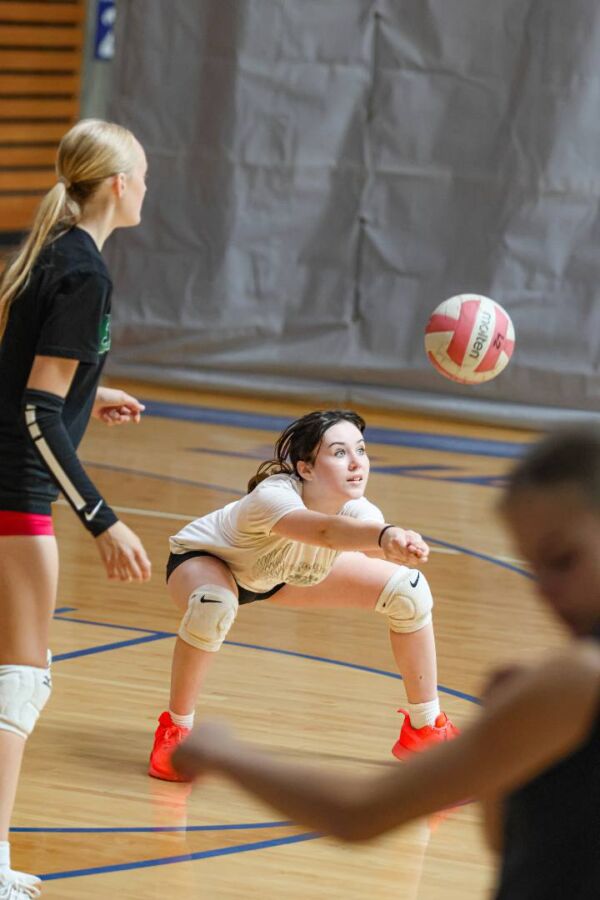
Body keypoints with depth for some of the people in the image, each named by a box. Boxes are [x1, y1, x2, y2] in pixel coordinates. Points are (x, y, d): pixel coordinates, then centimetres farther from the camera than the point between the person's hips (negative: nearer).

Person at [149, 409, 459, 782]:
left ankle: (425, 728, 13)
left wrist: (399, 548, -64)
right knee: (213, 606, -42)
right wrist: (385, 536, -82)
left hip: (282, 573, 6)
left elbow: (375, 545, -43)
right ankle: (174, 731, -17)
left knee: (409, 588, -6)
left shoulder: (355, 509, -26)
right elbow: (326, 530, -66)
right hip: (204, 558, -6)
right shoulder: (271, 497, -47)